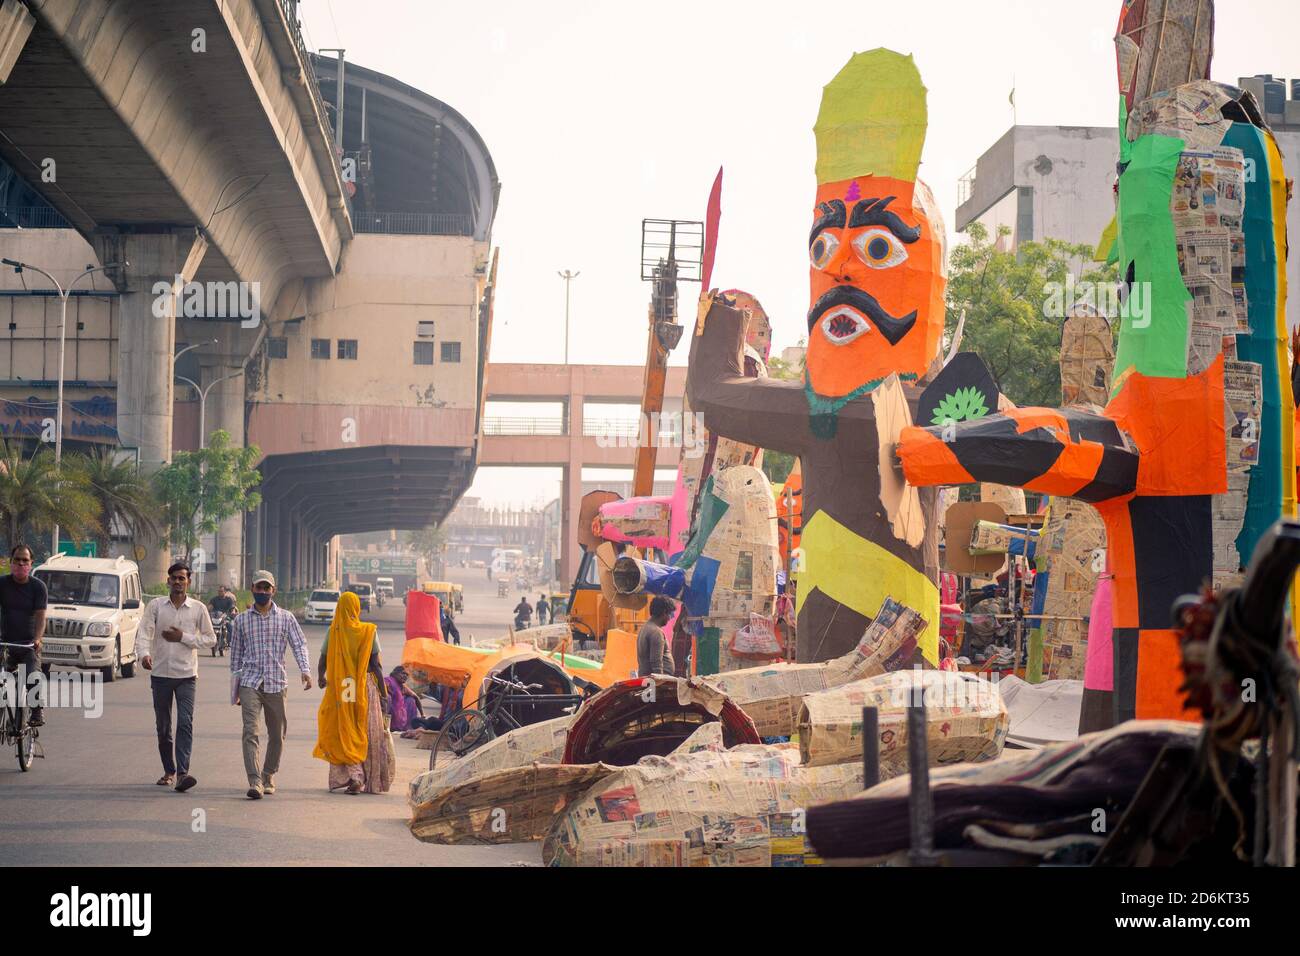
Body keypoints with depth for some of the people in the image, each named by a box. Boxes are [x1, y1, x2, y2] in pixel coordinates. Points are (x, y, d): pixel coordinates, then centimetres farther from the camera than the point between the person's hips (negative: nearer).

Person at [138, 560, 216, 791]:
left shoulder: (198, 608, 3)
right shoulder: (155, 606, 3)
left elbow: (210, 638, 6)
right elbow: (144, 633, -6)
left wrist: (183, 637, -8)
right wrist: (144, 654, -26)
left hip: (186, 675, -2)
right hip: (160, 674, 2)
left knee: (185, 723, -15)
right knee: (163, 727, 9)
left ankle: (182, 772, -22)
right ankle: (169, 771, 23)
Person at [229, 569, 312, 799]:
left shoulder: (286, 618, 6)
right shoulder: (242, 620, 9)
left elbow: (299, 645, -1)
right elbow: (236, 654, 14)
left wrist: (305, 670, -19)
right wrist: (235, 689, 13)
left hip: (276, 684, 1)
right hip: (250, 683, -1)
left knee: (277, 735, 9)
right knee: (250, 731, -15)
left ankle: (268, 776, 28)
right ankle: (255, 781, -22)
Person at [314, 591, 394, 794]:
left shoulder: (333, 632, -3)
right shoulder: (368, 631, -6)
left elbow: (322, 663, 2)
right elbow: (375, 665, -6)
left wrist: (321, 679, 22)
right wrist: (384, 692, 1)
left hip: (340, 688, 0)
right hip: (365, 688, 0)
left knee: (344, 734, 7)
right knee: (368, 734, 11)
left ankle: (353, 776, -9)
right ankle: (371, 780, 15)